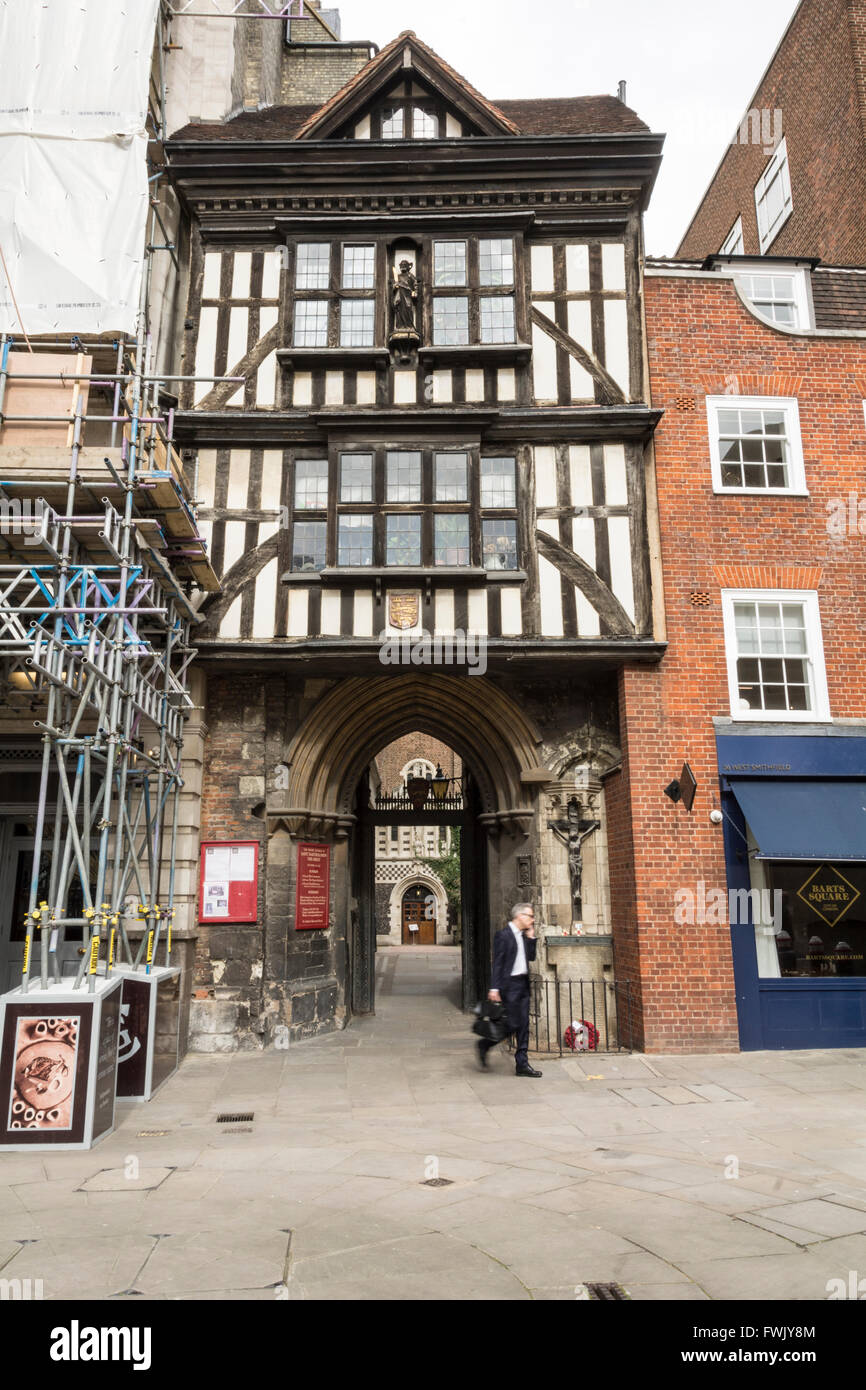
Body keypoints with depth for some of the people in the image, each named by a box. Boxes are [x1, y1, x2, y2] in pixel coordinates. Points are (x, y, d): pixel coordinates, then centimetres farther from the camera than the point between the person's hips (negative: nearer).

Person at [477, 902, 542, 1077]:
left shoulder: (524, 936, 14)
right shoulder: (503, 935, -11)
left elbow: (531, 957, 16)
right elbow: (497, 963, -14)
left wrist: (531, 938, 6)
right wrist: (494, 988, -18)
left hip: (523, 984, 8)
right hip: (510, 985, -8)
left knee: (523, 1026, 7)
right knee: (513, 1024, -6)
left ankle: (522, 1064, 13)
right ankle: (485, 1044, 15)